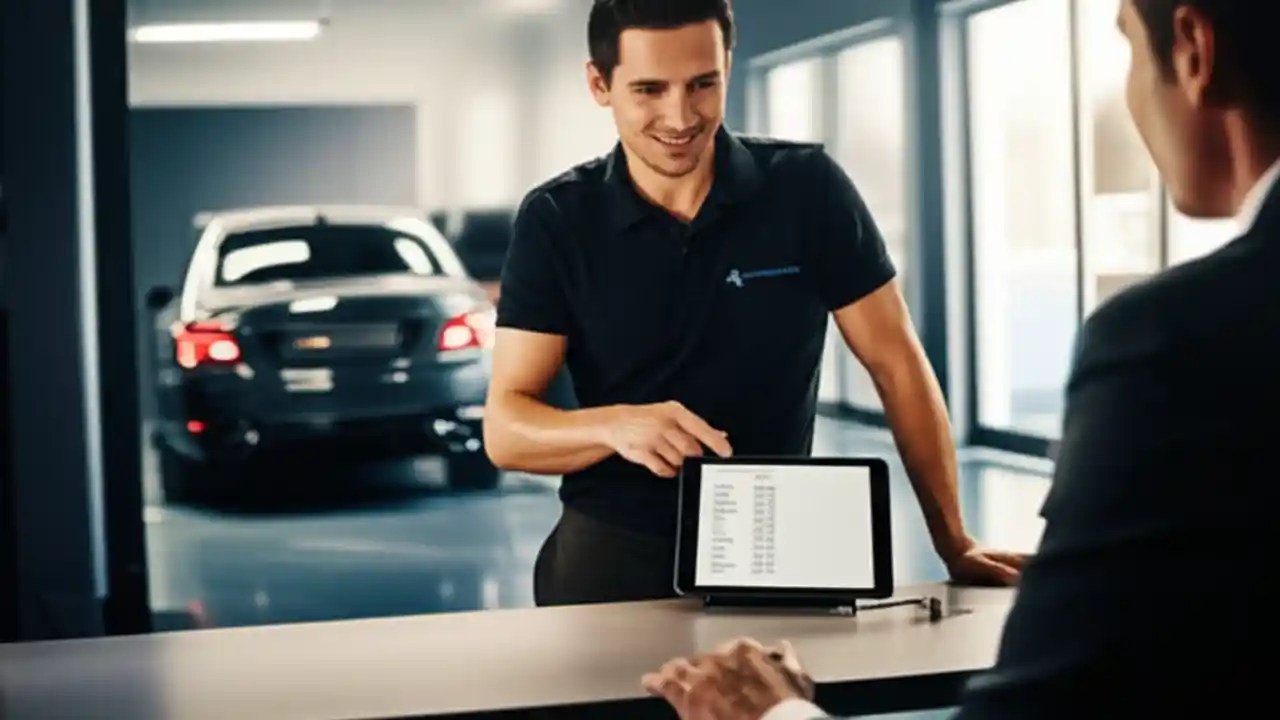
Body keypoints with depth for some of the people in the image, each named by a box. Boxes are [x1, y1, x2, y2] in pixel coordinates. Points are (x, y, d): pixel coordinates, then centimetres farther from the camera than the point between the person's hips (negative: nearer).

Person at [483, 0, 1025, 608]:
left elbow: (895, 362, 3)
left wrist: (954, 544, -1)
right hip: (613, 553, 0)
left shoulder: (807, 188, -3)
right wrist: (616, 425, -27)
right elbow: (504, 428, -6)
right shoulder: (555, 221, -2)